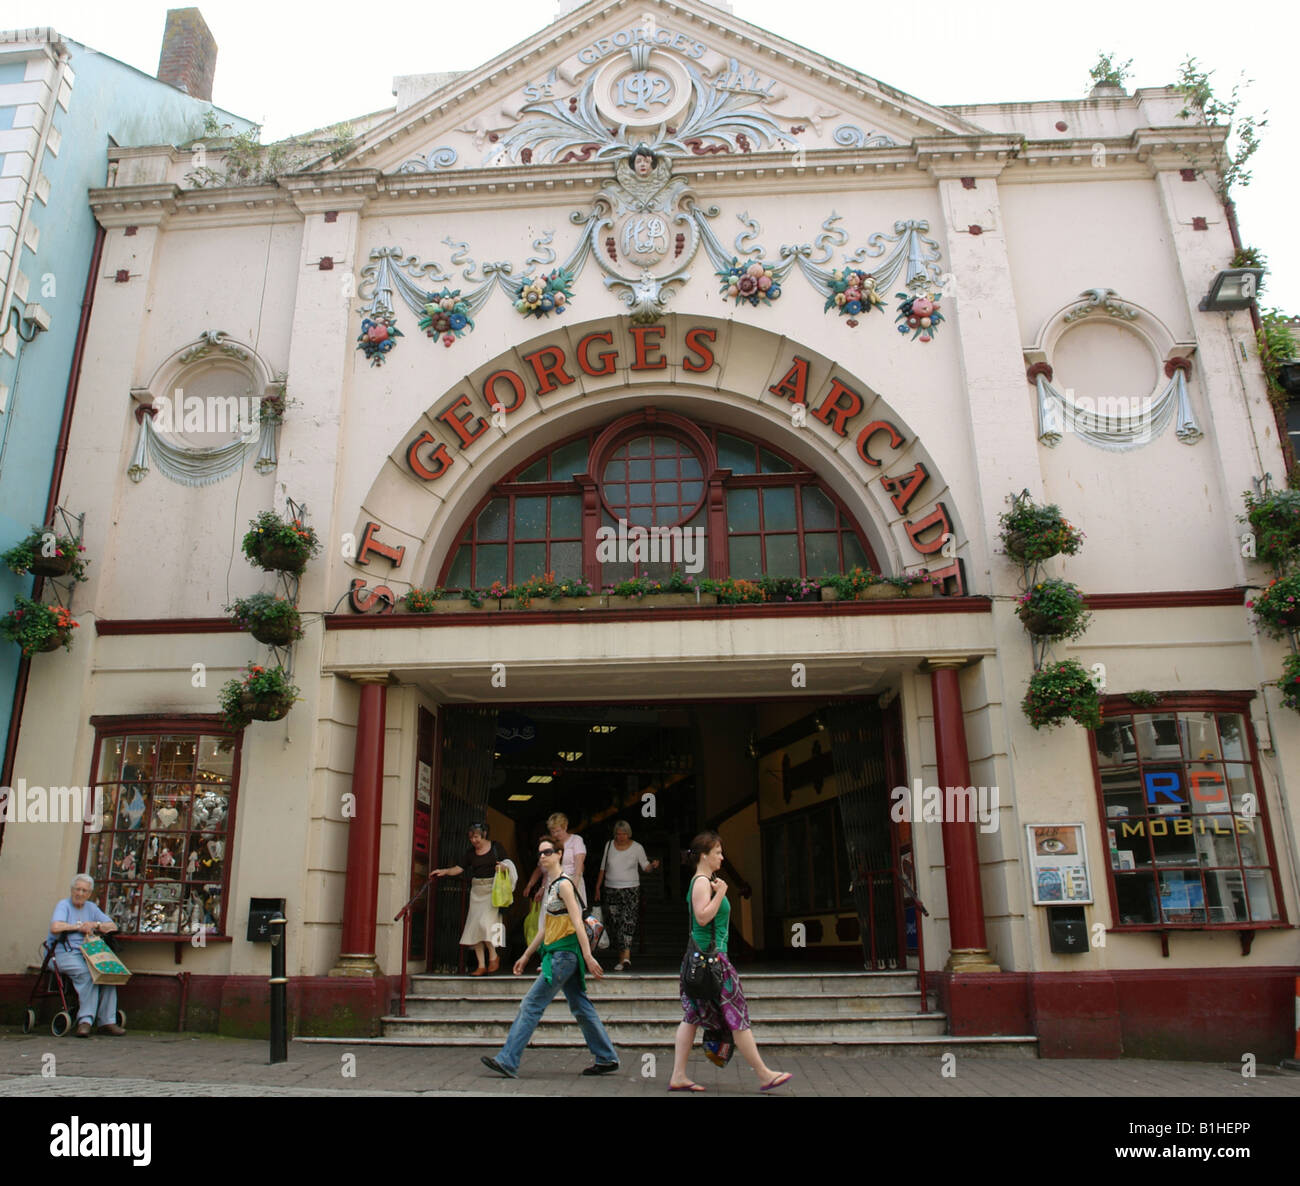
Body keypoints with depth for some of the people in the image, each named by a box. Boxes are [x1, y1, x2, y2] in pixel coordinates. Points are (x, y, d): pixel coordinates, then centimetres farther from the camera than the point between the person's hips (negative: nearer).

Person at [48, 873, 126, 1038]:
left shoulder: (91, 907, 21)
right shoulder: (64, 905, 4)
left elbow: (113, 926, 17)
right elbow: (55, 927, -16)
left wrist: (95, 925, -1)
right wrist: (79, 926, -4)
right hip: (66, 954, -5)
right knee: (87, 974, -34)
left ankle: (107, 1021, -24)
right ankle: (85, 1019, -33)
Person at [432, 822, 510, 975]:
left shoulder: (495, 846, 1)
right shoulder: (470, 852, 10)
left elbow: (507, 863, 6)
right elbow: (459, 868, 6)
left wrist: (503, 866, -15)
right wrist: (444, 871, -9)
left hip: (493, 889, -5)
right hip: (477, 891, 5)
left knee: (485, 922, -19)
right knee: (475, 927, -1)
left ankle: (493, 956, 2)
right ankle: (482, 965, 4)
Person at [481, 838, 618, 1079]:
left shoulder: (564, 884, -11)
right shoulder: (551, 886, 16)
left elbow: (577, 922, -19)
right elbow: (546, 927, 23)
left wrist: (588, 955, -25)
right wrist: (526, 956, 24)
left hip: (564, 953, -10)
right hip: (558, 954, 10)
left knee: (531, 1005, -8)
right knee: (581, 1007, 12)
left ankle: (507, 1061, -5)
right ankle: (607, 1059, 17)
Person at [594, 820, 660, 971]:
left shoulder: (637, 848, -1)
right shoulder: (609, 845, 6)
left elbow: (645, 866, 5)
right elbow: (603, 867, 14)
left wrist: (653, 865, -17)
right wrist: (598, 887, 13)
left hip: (631, 890, -3)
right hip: (611, 889, 3)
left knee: (628, 921, -17)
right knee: (614, 923, 0)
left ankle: (625, 957, -25)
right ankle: (623, 956, 9)